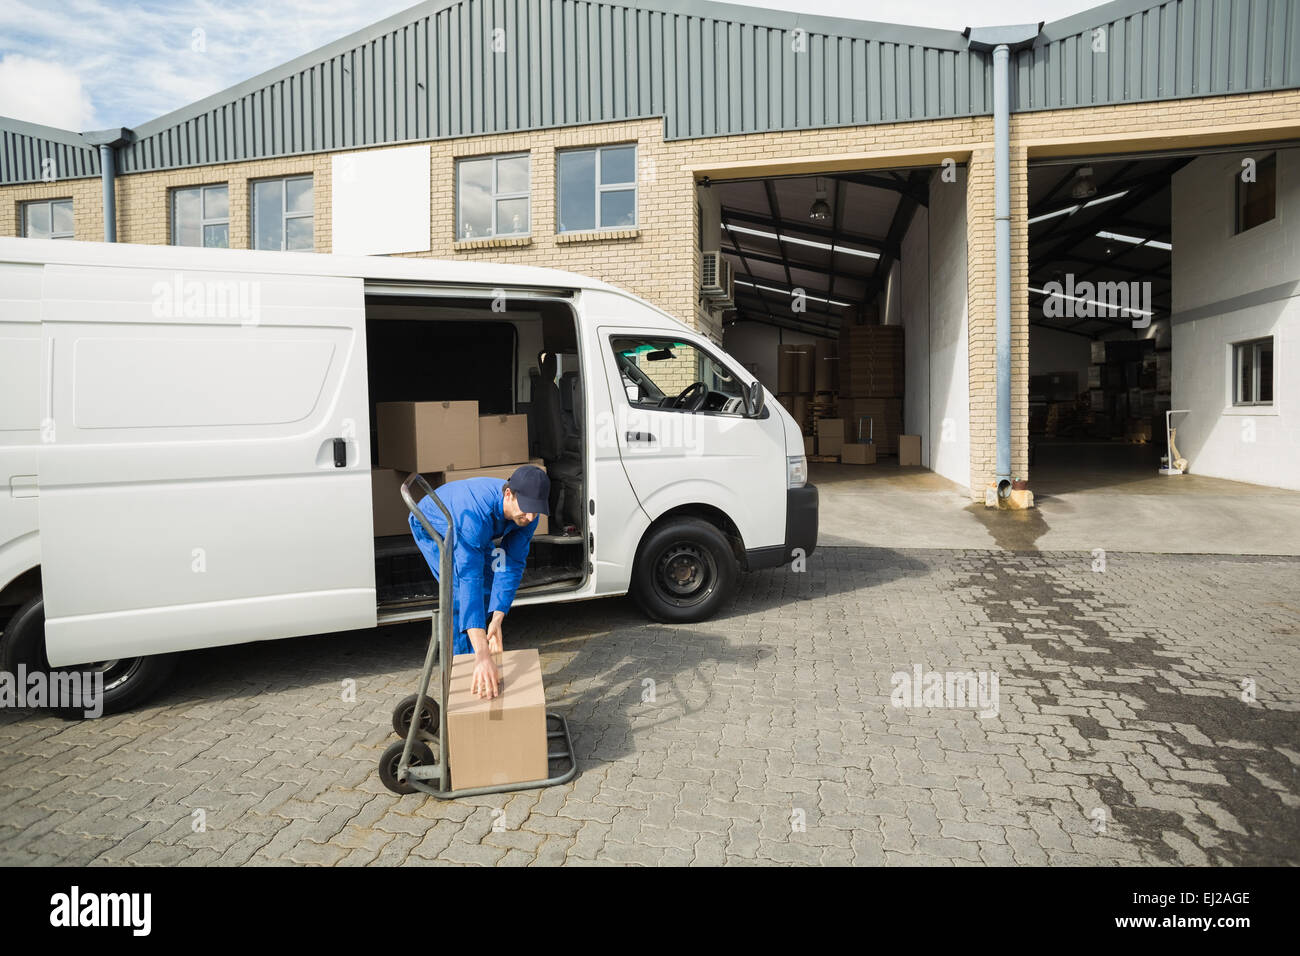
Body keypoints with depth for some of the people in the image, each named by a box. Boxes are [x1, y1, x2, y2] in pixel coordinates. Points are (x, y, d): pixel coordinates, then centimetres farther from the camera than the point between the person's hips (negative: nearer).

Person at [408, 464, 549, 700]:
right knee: (460, 594, -19)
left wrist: (497, 620, -36)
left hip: (477, 533, 6)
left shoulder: (527, 514, -29)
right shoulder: (475, 512, -49)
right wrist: (482, 655, -60)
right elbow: (469, 578, -54)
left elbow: (513, 565, -25)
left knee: (491, 588, 3)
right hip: (432, 527, -6)